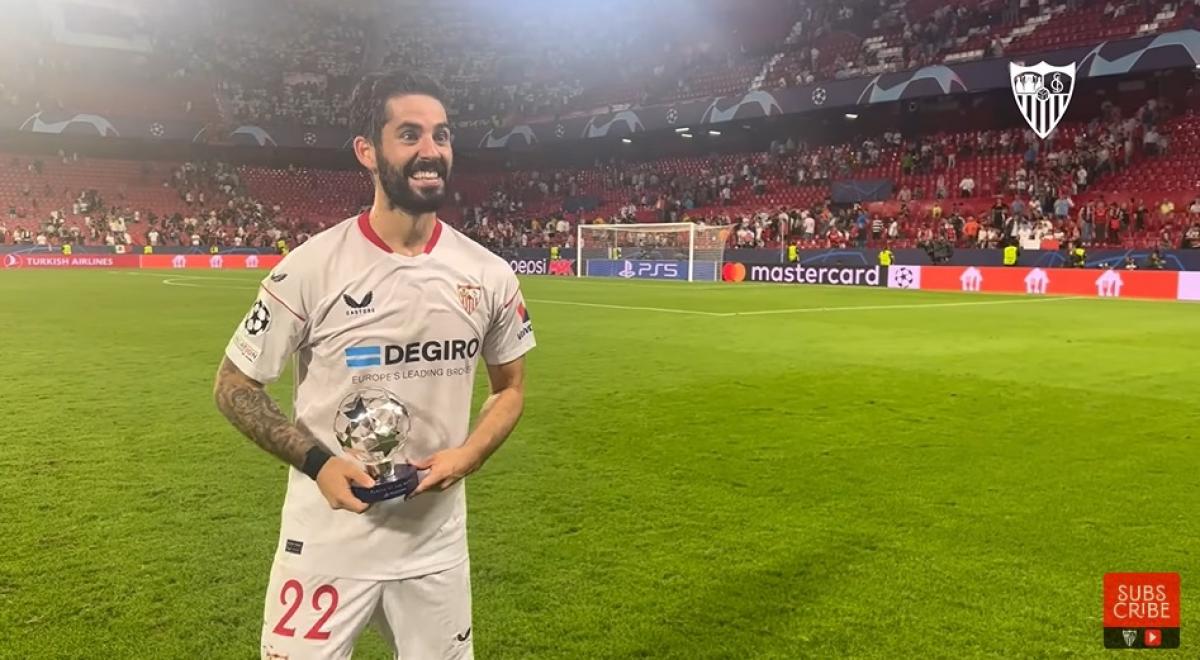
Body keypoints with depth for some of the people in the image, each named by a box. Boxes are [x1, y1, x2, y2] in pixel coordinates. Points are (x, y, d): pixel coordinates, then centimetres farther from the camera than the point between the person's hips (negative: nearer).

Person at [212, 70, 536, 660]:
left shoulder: (489, 276, -4)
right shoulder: (310, 267, -13)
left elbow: (510, 387, 9)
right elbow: (235, 385, -3)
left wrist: (467, 456, -10)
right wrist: (317, 461, -17)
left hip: (436, 544, 3)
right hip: (328, 543, -3)